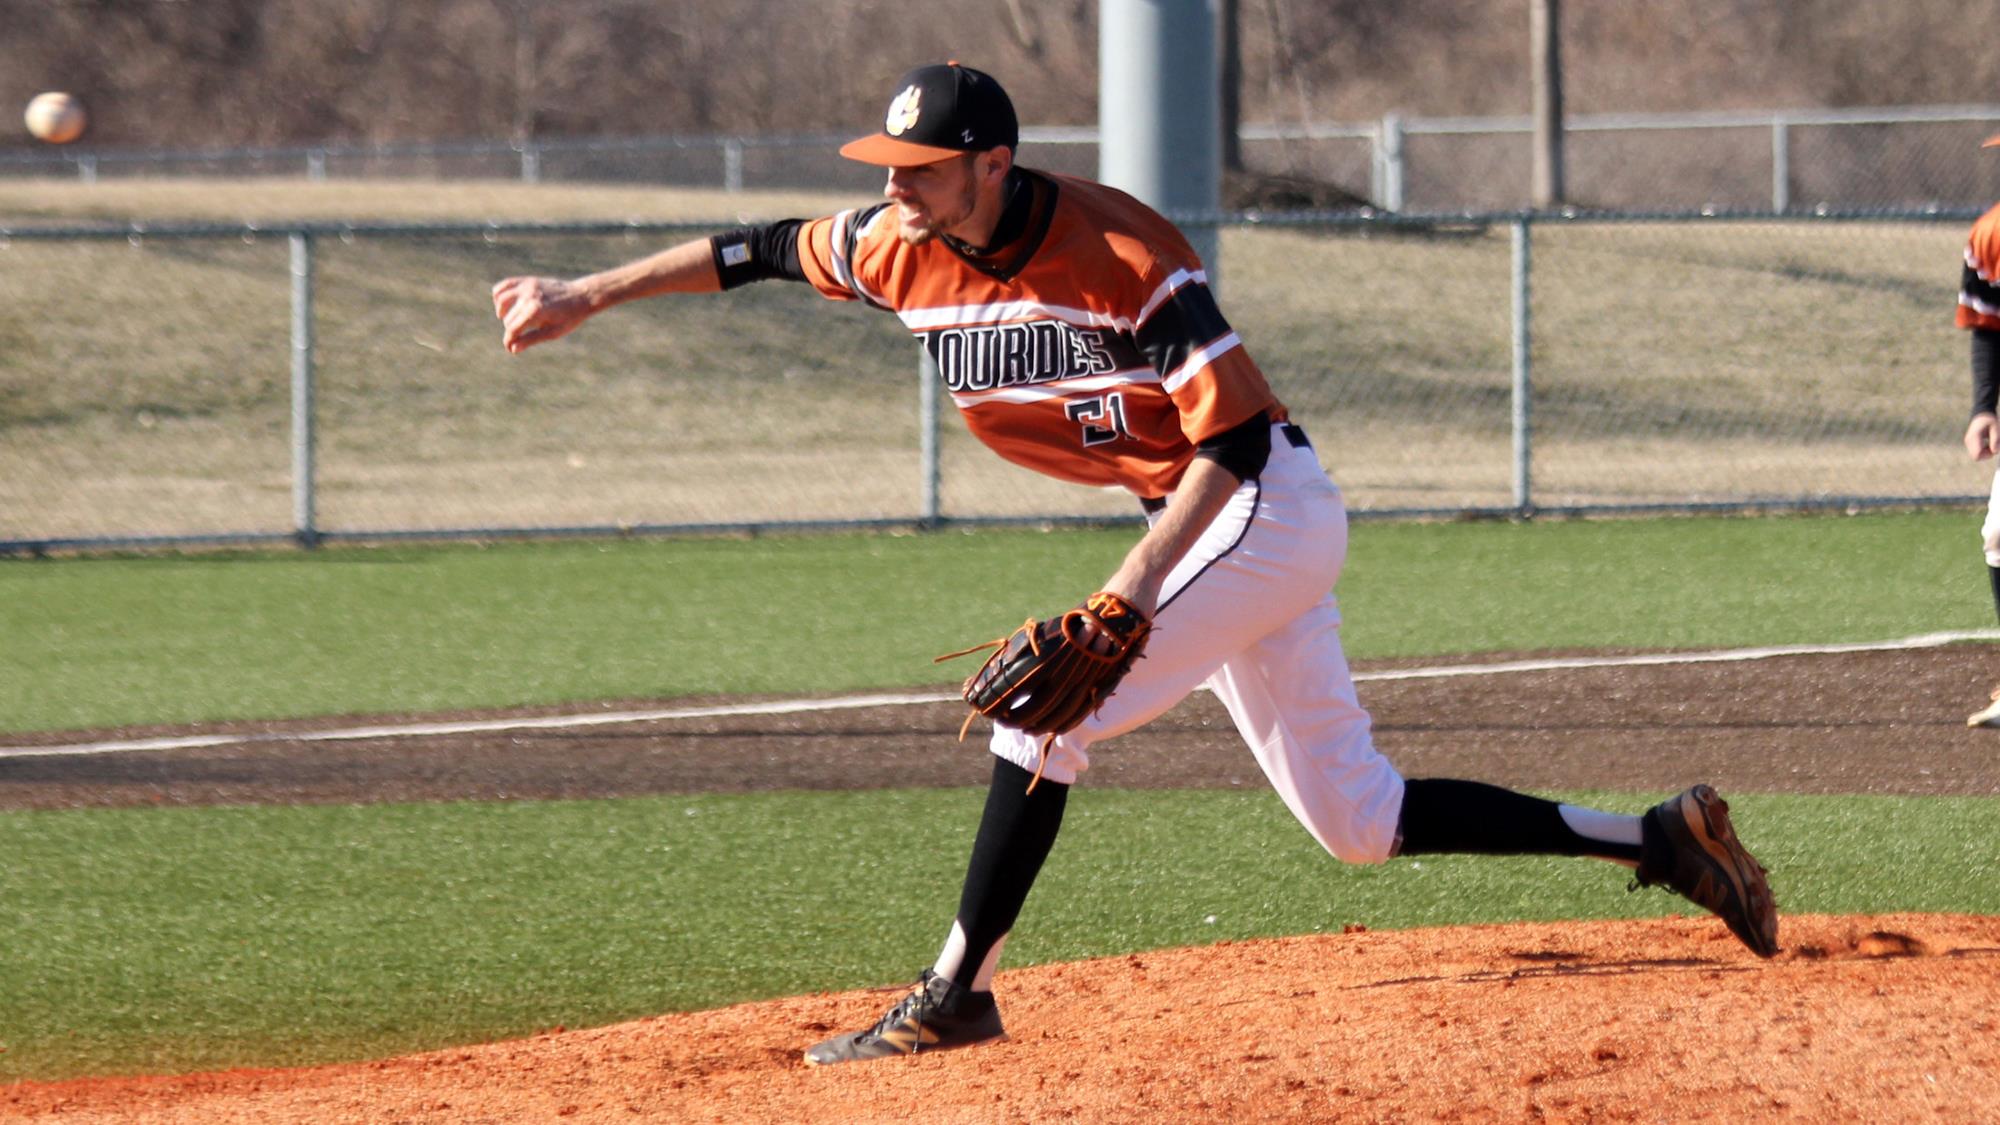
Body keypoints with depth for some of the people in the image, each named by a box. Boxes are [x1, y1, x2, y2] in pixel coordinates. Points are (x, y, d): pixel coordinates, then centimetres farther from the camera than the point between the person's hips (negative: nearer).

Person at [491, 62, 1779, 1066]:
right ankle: (1660, 838, 15)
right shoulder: (909, 251, -3)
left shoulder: (1121, 254, -25)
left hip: (1267, 508, -9)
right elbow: (759, 251, 11)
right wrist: (584, 296, 13)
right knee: (1356, 817, 10)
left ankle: (959, 994, -9)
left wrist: (1128, 594, -32)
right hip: (1205, 522, 9)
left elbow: (1234, 434, -25)